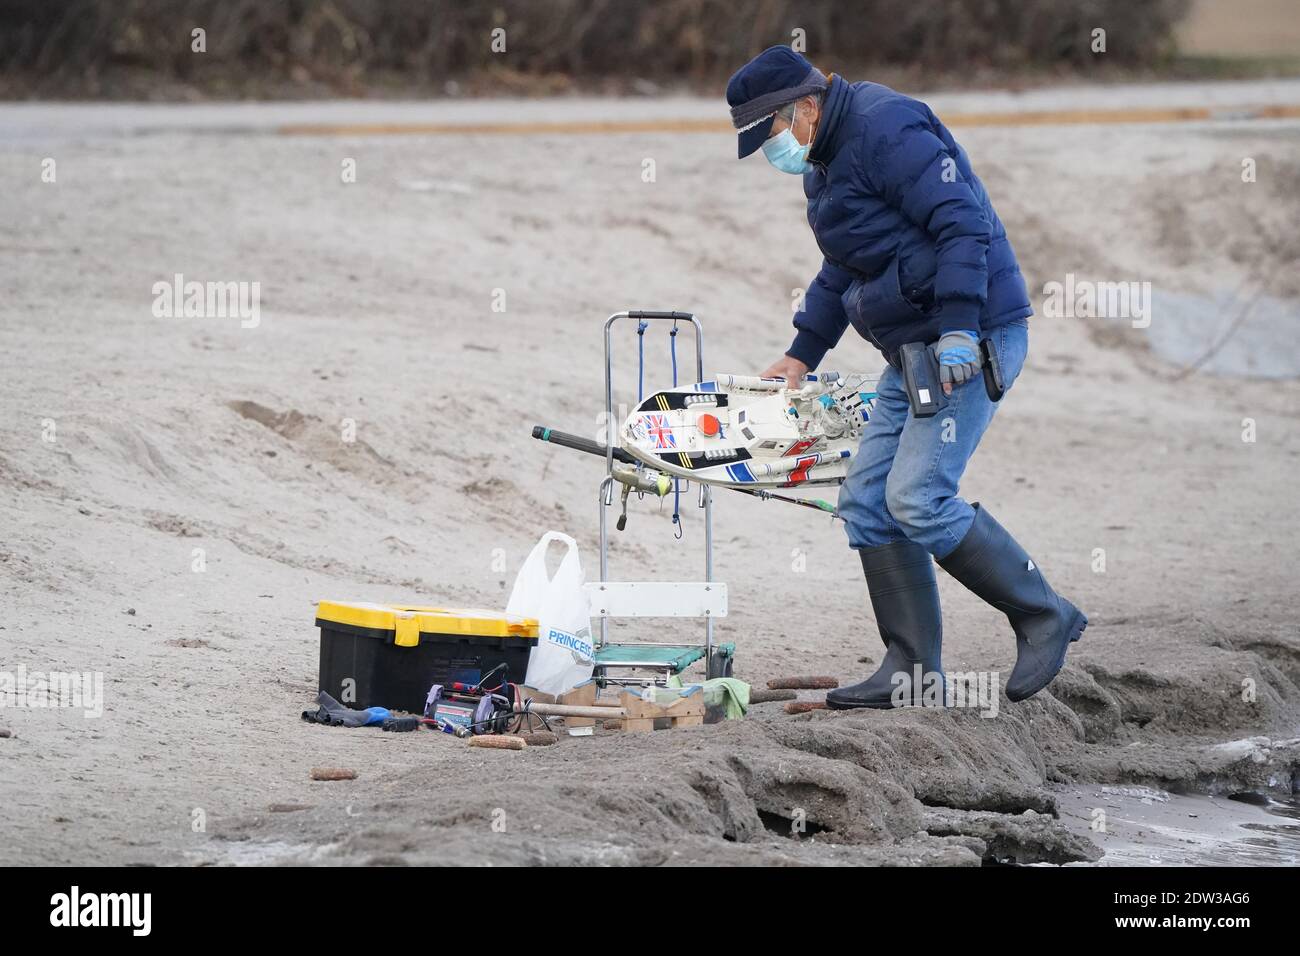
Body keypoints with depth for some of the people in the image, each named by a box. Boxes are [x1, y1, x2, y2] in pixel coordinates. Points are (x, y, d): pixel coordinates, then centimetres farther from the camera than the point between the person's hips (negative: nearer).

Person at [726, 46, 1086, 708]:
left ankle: (1044, 618, -3)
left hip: (972, 342, -10)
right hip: (914, 353, 10)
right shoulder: (825, 162, 18)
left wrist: (958, 329, -28)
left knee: (918, 496, -17)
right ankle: (912, 673, 5)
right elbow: (842, 269, 31)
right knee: (868, 501, 4)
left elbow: (963, 224, -22)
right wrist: (803, 353, 26)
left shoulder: (888, 130, -15)